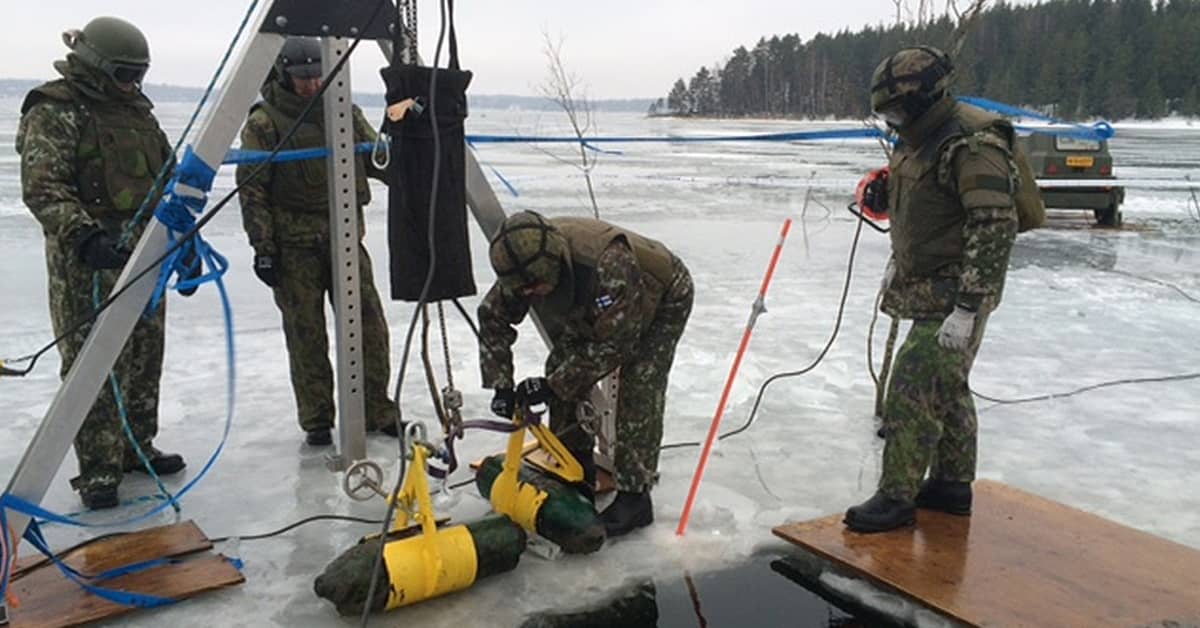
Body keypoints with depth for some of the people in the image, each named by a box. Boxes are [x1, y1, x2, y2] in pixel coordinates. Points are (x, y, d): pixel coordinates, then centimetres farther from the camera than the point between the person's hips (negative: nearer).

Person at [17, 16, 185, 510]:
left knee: (144, 358, 13)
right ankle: (98, 470, 3)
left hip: (144, 255, 7)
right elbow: (42, 189, -17)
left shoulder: (136, 108, 15)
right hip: (87, 262, -7)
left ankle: (136, 448, 27)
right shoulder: (54, 113, -7)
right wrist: (84, 235, -31)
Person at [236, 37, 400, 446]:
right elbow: (251, 189, -5)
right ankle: (316, 421, 16)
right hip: (294, 246, -3)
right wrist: (262, 247, -10)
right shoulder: (263, 123, -3)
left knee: (368, 324, 2)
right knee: (307, 335, 2)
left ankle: (376, 411, 17)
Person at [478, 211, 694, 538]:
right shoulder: (526, 261, -25)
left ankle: (634, 495, -11)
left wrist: (552, 386, -32)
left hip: (663, 300, -6)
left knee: (638, 388, -20)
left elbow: (614, 345, -36)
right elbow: (493, 316, -10)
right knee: (564, 367, -3)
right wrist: (501, 384, -17)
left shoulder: (608, 265, -45)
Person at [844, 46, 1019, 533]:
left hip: (956, 293, -10)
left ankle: (897, 498, 1)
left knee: (914, 389, -9)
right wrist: (897, 261, 20)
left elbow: (995, 228, -26)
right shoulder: (917, 140, 9)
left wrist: (966, 308, -28)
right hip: (928, 288, 10)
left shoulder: (972, 144, -22)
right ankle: (952, 485, 31)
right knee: (947, 388, 18)